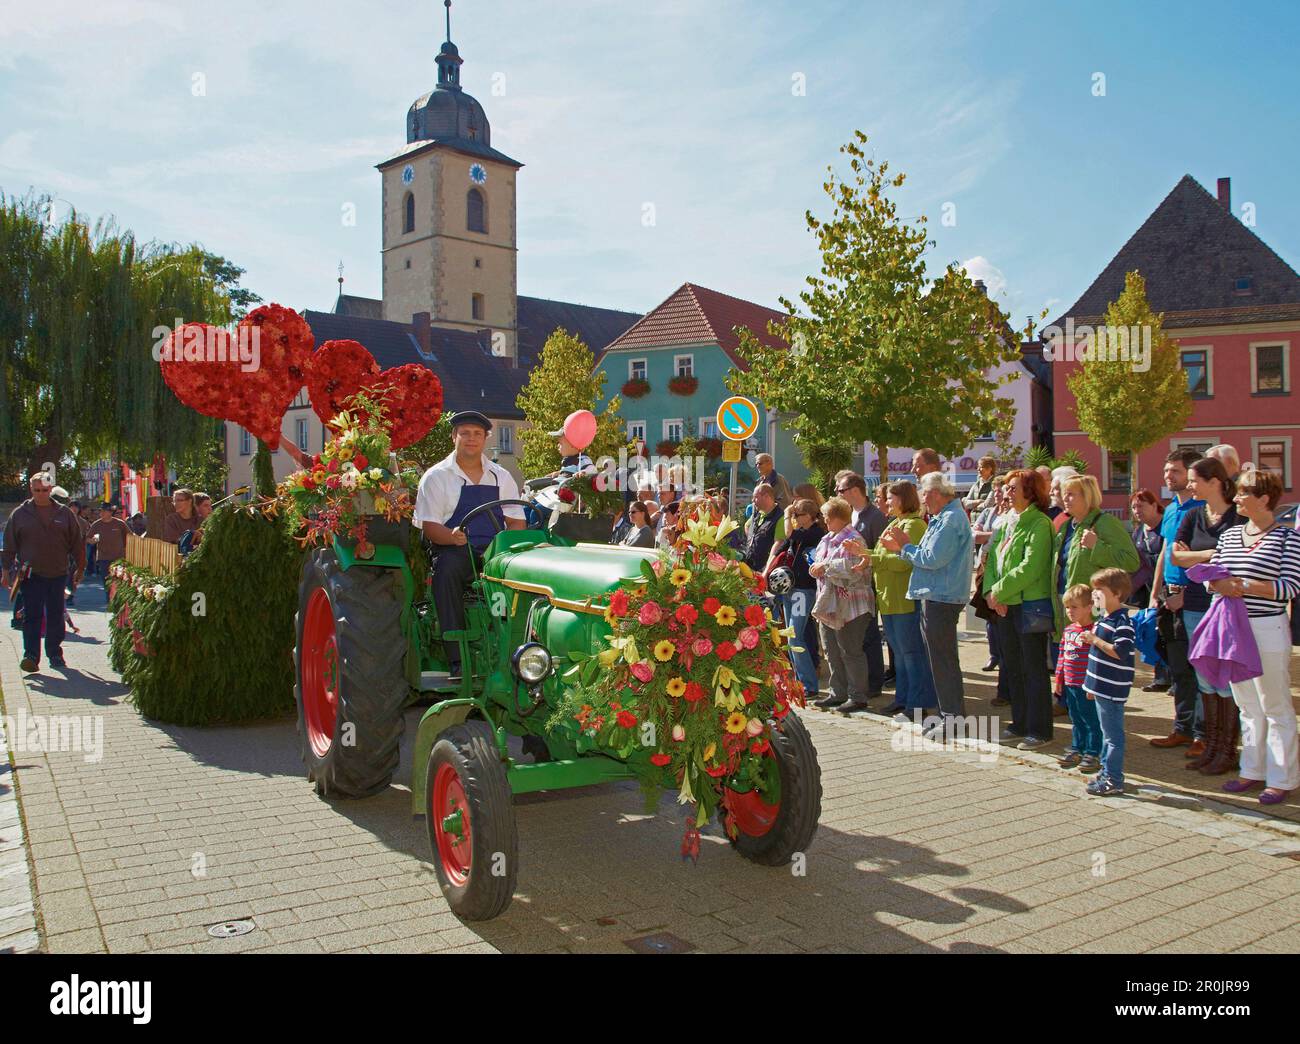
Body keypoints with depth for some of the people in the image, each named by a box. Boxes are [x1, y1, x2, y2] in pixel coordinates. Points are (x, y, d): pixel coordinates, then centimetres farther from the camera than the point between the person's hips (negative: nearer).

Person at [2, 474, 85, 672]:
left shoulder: (64, 514, 5)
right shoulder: (19, 514, 3)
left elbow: (77, 543, 9)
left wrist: (80, 568, 8)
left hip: (57, 573, 1)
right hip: (30, 574, -1)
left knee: (56, 616, 8)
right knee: (32, 615, -5)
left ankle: (55, 654, 18)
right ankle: (31, 655, -5)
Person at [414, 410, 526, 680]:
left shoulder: (501, 477, 17)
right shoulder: (436, 476, 8)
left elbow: (517, 522, 13)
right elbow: (429, 526, -2)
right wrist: (453, 537, -24)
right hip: (452, 549, -2)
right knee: (448, 569, -37)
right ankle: (456, 658, -37)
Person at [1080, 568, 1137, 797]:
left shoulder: (1121, 622, -18)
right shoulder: (1104, 619, 13)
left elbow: (1120, 653, -28)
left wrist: (1095, 640, -20)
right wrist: (1092, 684, 24)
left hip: (1112, 690, -10)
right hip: (1101, 687, 10)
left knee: (1113, 734, -3)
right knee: (1107, 731, 19)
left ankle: (1113, 780, 2)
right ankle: (1107, 770, 29)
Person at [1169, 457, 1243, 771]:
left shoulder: (1239, 517, -6)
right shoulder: (1192, 517, 10)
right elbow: (1176, 556, 2)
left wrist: (1194, 557, -8)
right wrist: (1213, 554, -9)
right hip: (1195, 606, 6)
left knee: (1226, 680, -2)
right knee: (1204, 679, 10)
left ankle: (1228, 750, 8)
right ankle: (1211, 743, 20)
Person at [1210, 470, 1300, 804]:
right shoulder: (1228, 536, 10)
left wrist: (1244, 585, -21)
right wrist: (1220, 584, -11)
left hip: (1268, 630, -6)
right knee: (1247, 707, 15)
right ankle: (1253, 771, 25)